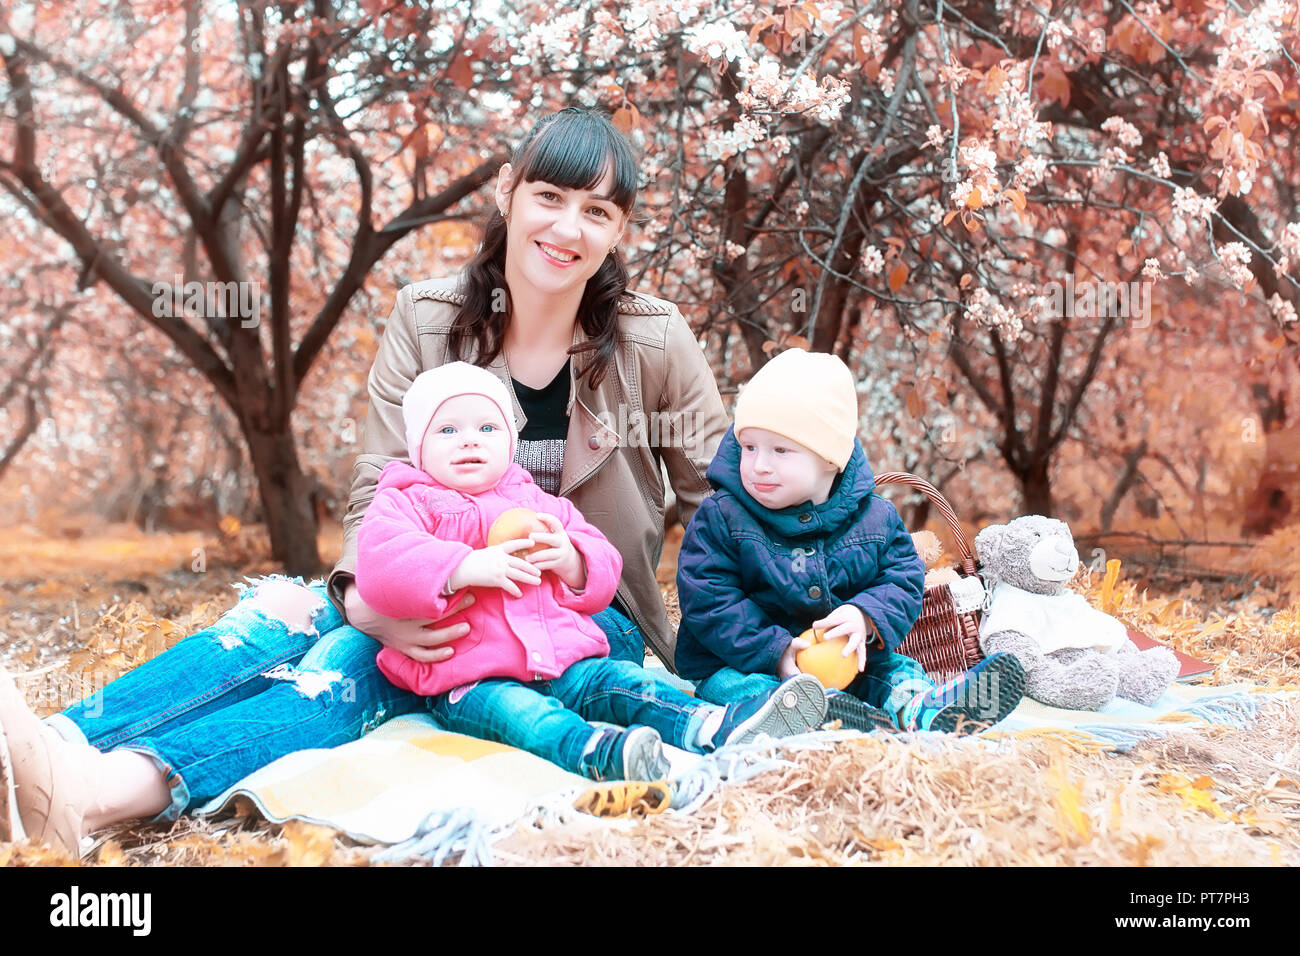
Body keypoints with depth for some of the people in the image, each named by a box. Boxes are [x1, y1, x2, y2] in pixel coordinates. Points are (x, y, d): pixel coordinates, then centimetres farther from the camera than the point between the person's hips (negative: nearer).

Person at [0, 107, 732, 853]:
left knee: (362, 661, -32)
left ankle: (97, 795, -52)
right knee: (288, 609, -28)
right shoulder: (427, 320, -3)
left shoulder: (656, 343, -8)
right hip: (449, 608, 4)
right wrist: (367, 599, -30)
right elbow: (379, 491, -9)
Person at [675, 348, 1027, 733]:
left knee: (896, 668, -14)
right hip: (743, 663, -3)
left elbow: (903, 582, 2)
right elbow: (708, 600, -12)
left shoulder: (875, 518, 0)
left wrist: (866, 618, -22)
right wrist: (774, 648, -23)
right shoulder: (721, 517, -7)